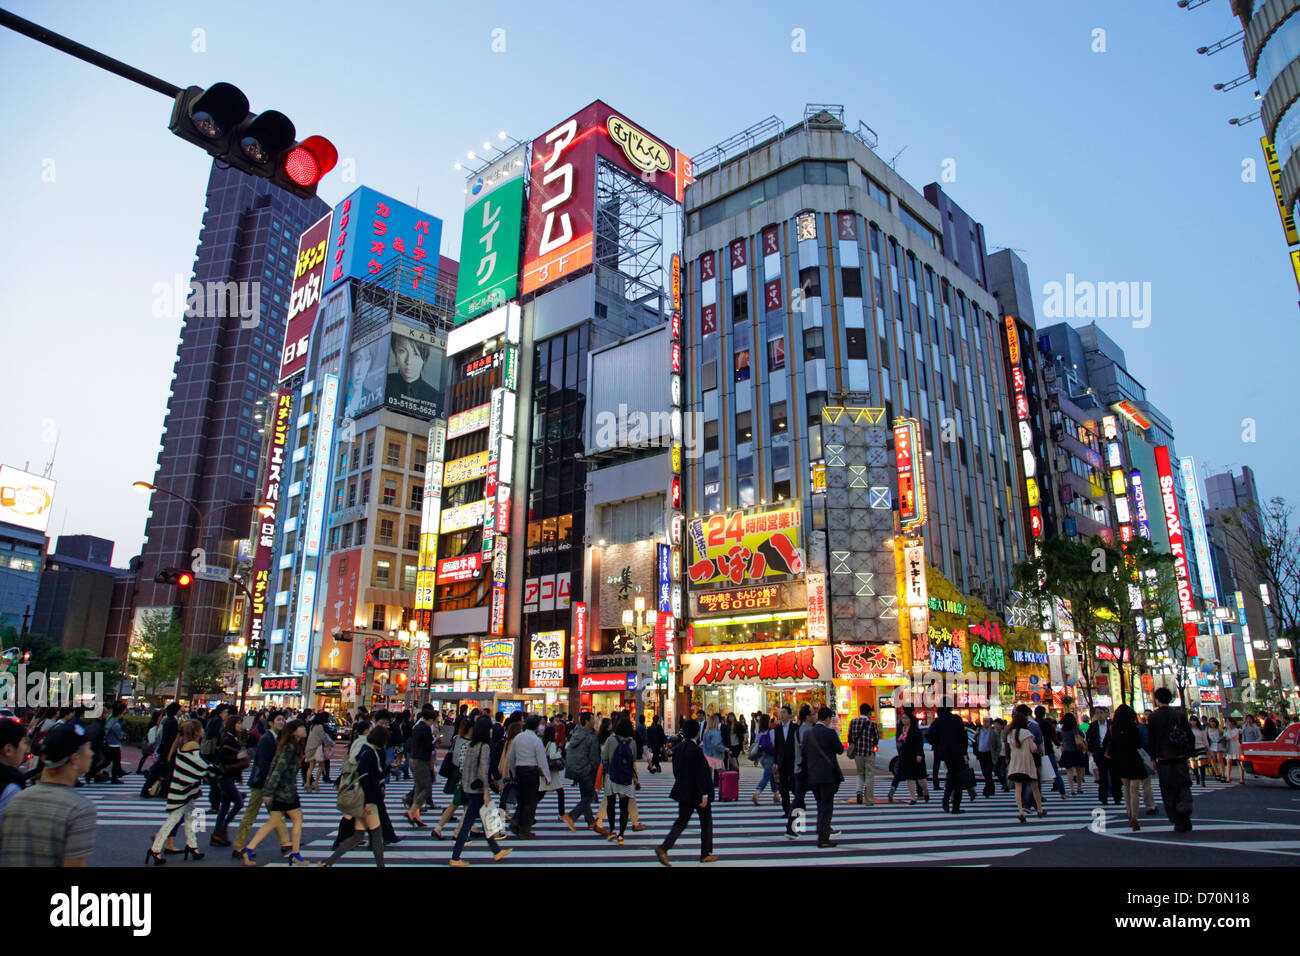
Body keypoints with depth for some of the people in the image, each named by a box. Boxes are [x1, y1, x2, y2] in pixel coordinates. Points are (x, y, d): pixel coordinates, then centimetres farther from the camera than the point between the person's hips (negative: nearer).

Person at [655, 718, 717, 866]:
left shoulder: (677, 748, 3)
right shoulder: (696, 750, -20)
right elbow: (701, 773, -21)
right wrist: (704, 794, -18)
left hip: (683, 792, 7)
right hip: (697, 793, -7)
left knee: (682, 821, 11)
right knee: (706, 821, 12)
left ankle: (663, 848, -5)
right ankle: (705, 854, 20)